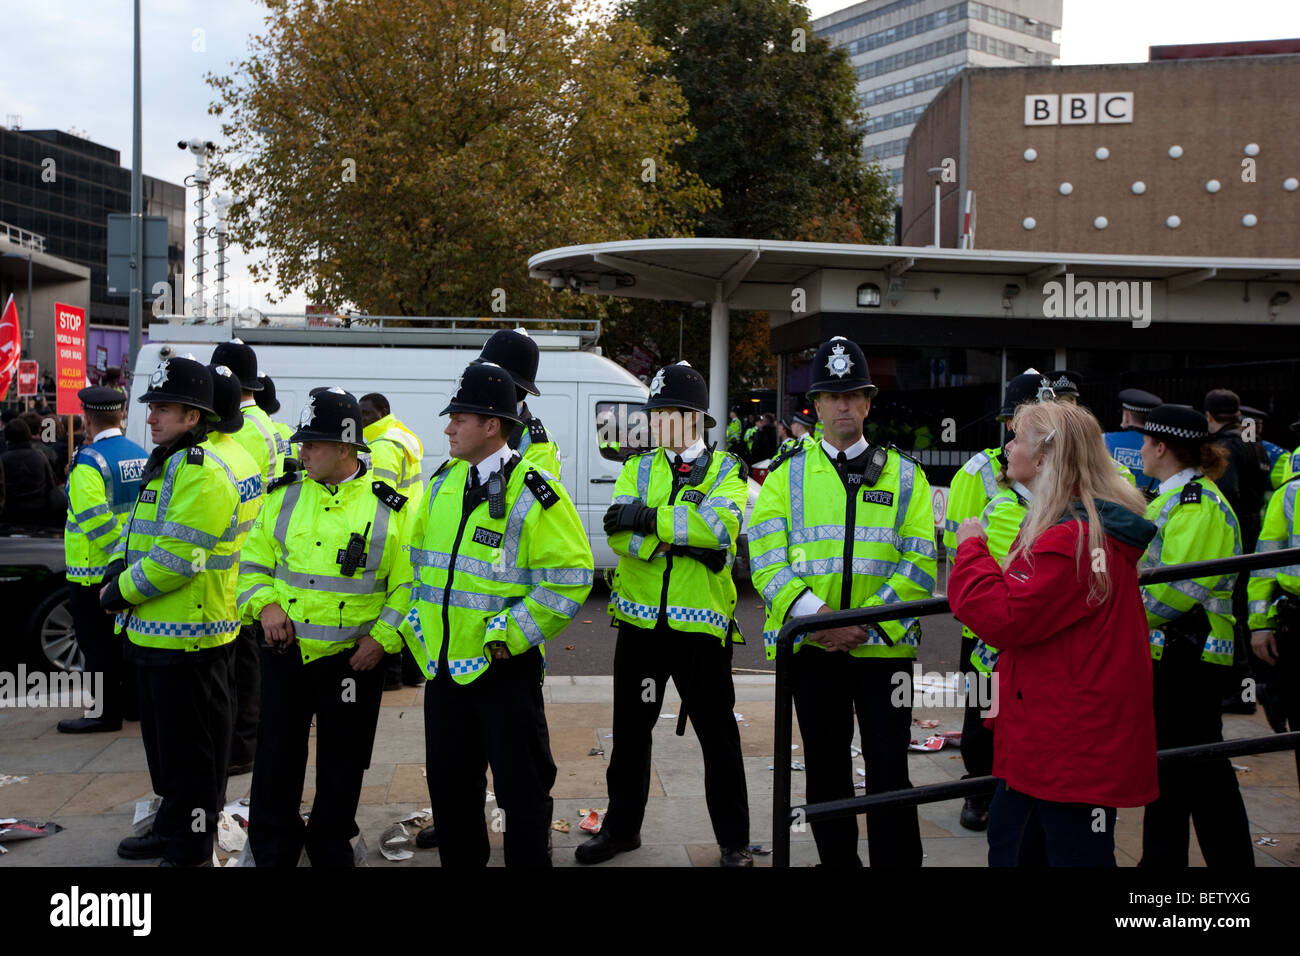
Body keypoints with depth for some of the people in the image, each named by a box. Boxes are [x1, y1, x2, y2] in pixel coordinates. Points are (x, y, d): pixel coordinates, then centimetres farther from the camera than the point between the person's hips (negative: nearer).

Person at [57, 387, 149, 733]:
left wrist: (119, 550, -17)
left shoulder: (89, 461, -16)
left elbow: (94, 519, -25)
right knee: (126, 637, 17)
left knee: (98, 644, 1)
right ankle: (134, 703, 25)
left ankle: (105, 712, 6)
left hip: (95, 571, -8)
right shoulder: (141, 456, 7)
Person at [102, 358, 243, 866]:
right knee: (163, 741, 22)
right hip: (154, 633, 11)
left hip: (187, 637, -10)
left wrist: (122, 592, -13)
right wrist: (123, 568, 3)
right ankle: (170, 827, 37)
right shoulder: (164, 466, 15)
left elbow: (177, 558, -25)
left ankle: (190, 849, 11)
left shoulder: (202, 475, -19)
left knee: (190, 748, 1)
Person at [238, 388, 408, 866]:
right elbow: (253, 561, 12)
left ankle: (330, 849, 30)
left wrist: (384, 636, -10)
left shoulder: (389, 507, -4)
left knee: (341, 768, 11)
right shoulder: (284, 495, 4)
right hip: (284, 653, 2)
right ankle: (271, 852, 25)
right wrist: (264, 604, -6)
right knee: (276, 760, 8)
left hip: (355, 659, -2)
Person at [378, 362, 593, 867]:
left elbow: (570, 578, -16)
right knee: (449, 784, 15)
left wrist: (508, 635, -17)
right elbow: (414, 562, 16)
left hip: (504, 668, -6)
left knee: (521, 787, 3)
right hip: (442, 664, 7)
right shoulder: (443, 482, 10)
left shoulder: (534, 492, -12)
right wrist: (384, 630, 9)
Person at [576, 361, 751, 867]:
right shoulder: (637, 469, 9)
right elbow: (618, 534, -7)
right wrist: (677, 541, -20)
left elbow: (720, 524, -20)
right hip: (640, 619, 3)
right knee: (630, 730, 14)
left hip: (701, 621, -3)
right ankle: (621, 828, 30)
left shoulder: (726, 470, 1)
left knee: (717, 733, 6)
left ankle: (734, 841, 18)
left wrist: (649, 517, -20)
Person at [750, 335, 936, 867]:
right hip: (812, 648, 1)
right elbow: (765, 557, -4)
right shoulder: (787, 476, 7)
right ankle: (836, 860, 26)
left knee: (889, 772, 1)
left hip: (883, 646, -1)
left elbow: (919, 564, -3)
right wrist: (814, 613, -19)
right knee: (825, 770, 11)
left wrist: (865, 623, -14)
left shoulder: (905, 476, 6)